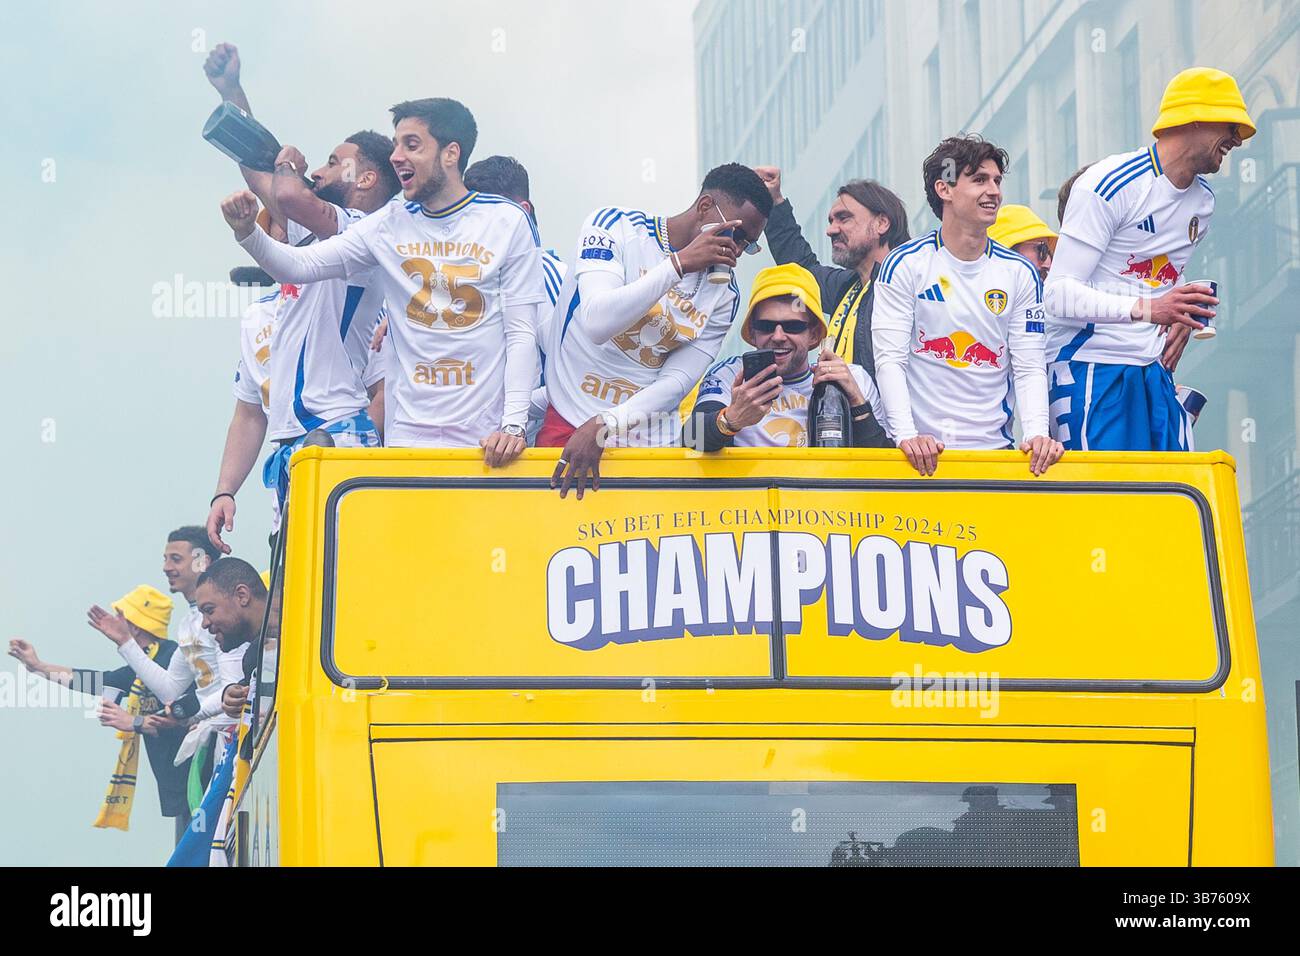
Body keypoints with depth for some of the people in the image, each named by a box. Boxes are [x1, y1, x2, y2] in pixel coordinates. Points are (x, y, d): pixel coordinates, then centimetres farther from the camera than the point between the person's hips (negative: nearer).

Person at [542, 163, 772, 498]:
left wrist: (605, 425, -15)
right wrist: (680, 263, -21)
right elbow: (597, 323, -18)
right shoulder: (615, 226, -4)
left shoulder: (723, 292, 6)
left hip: (652, 441, 4)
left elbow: (678, 380, -1)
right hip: (569, 427, -3)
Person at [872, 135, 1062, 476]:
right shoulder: (906, 264, 2)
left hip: (994, 446, 2)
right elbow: (890, 359, -4)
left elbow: (1030, 368, 7)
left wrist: (1037, 433, -10)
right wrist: (906, 435, -17)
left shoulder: (1020, 273, 11)